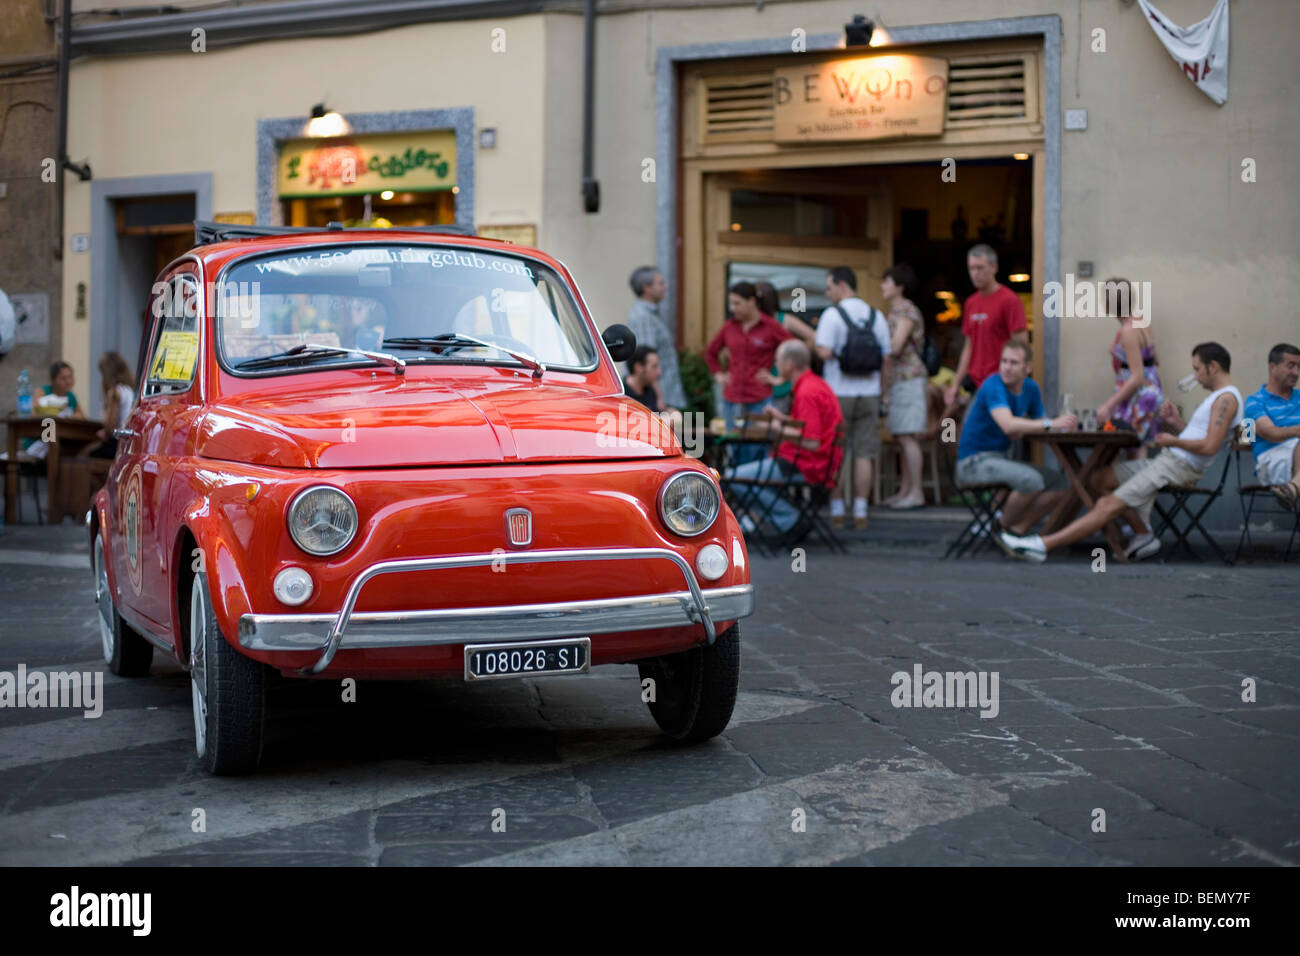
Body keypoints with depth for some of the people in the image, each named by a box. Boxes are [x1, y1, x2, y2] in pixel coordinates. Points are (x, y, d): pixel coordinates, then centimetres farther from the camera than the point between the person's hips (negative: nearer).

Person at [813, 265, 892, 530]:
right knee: (864, 455, 4)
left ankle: (837, 511, 5)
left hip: (839, 392, -4)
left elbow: (824, 352, -18)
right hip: (869, 392, 4)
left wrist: (817, 345, 3)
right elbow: (886, 359, 8)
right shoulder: (876, 316, 8)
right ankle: (860, 513, 4)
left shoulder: (832, 315, -8)